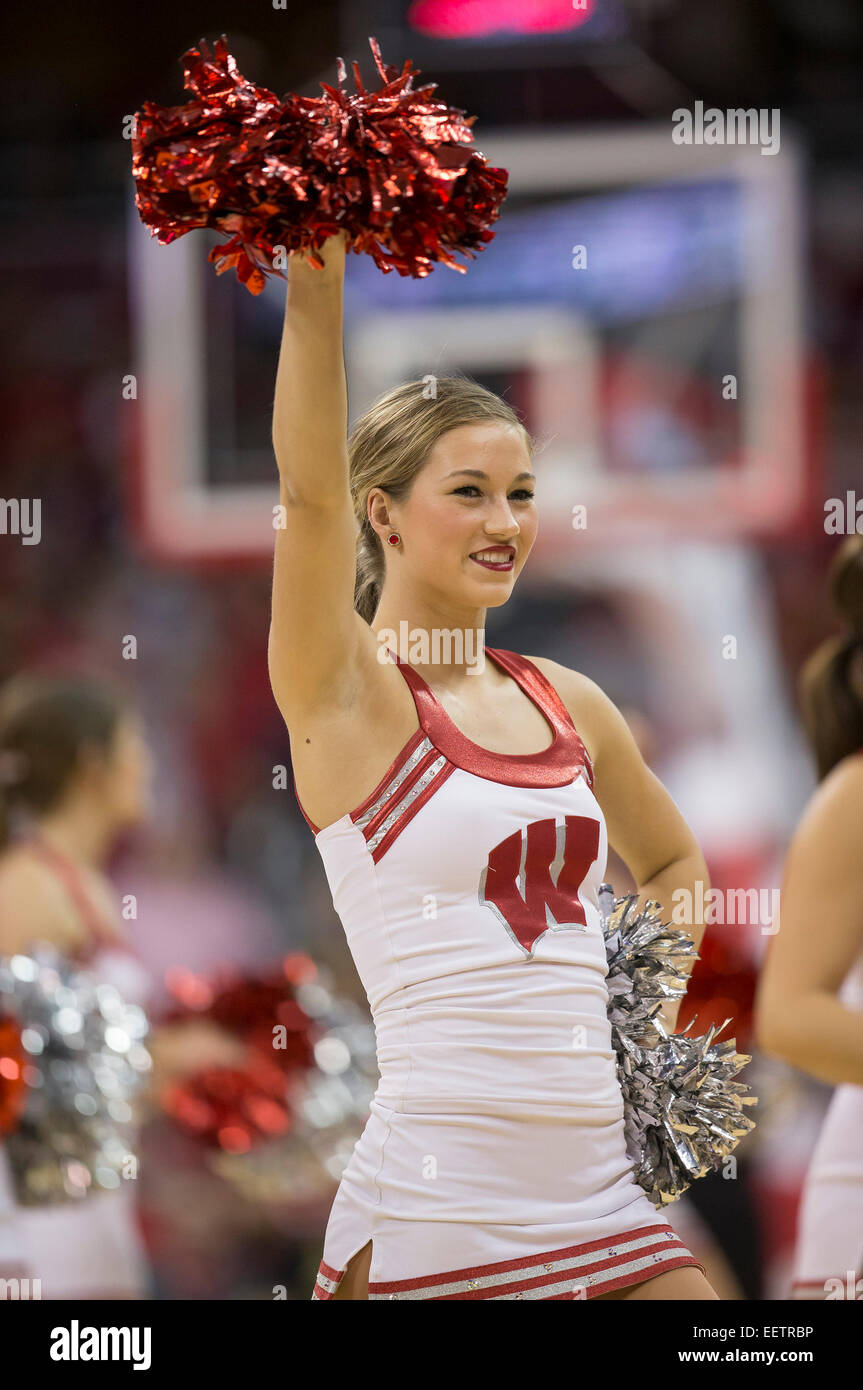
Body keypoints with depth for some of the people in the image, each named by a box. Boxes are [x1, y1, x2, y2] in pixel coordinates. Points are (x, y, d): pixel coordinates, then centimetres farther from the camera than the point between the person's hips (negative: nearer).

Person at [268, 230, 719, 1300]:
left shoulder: (568, 705, 13)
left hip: (602, 1201, 6)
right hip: (432, 1213, -6)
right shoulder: (345, 691, -3)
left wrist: (651, 1015, 16)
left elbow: (672, 860, 31)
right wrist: (315, 283, -31)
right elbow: (311, 492, -20)